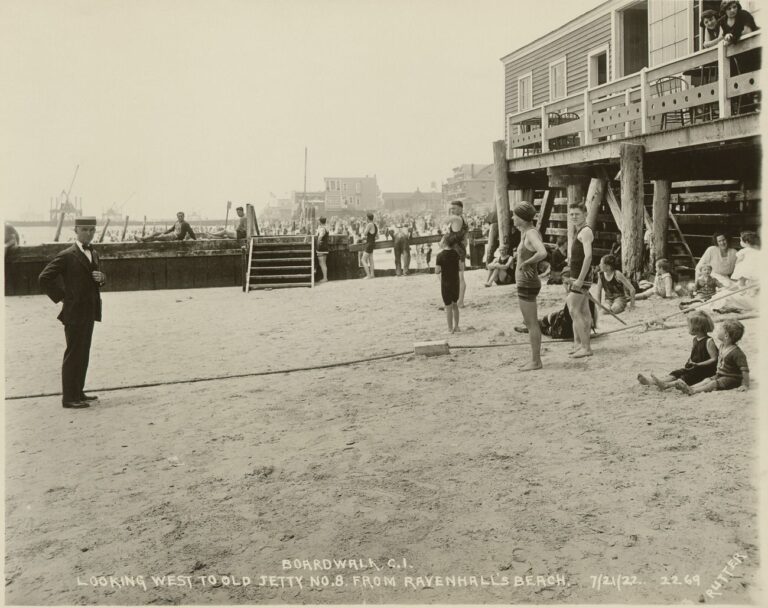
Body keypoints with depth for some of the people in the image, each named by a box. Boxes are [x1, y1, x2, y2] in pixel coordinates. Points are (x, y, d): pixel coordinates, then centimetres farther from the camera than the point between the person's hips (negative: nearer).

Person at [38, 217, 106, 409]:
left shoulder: (94, 254, 13)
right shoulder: (67, 256, -11)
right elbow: (44, 278, -13)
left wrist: (102, 277, 1)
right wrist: (61, 297, -10)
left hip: (89, 312, 8)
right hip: (75, 313, -8)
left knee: (83, 354, 14)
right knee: (73, 354, -4)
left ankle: (78, 392, 23)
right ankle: (69, 398, 1)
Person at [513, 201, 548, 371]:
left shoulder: (532, 234, -17)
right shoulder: (527, 232, 11)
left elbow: (543, 253, -35)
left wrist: (525, 263, -23)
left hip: (527, 285, -10)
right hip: (525, 284, 10)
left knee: (531, 324, -4)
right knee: (530, 323, 15)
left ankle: (536, 361, 3)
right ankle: (534, 359, 22)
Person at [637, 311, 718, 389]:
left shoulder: (708, 341, -13)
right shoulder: (695, 339, 14)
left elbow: (714, 359, -18)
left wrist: (698, 364, -24)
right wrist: (687, 363, 4)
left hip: (705, 370, -8)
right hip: (693, 368, 8)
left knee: (687, 377, -29)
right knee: (676, 373, -13)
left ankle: (666, 385, -56)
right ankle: (651, 381, -33)